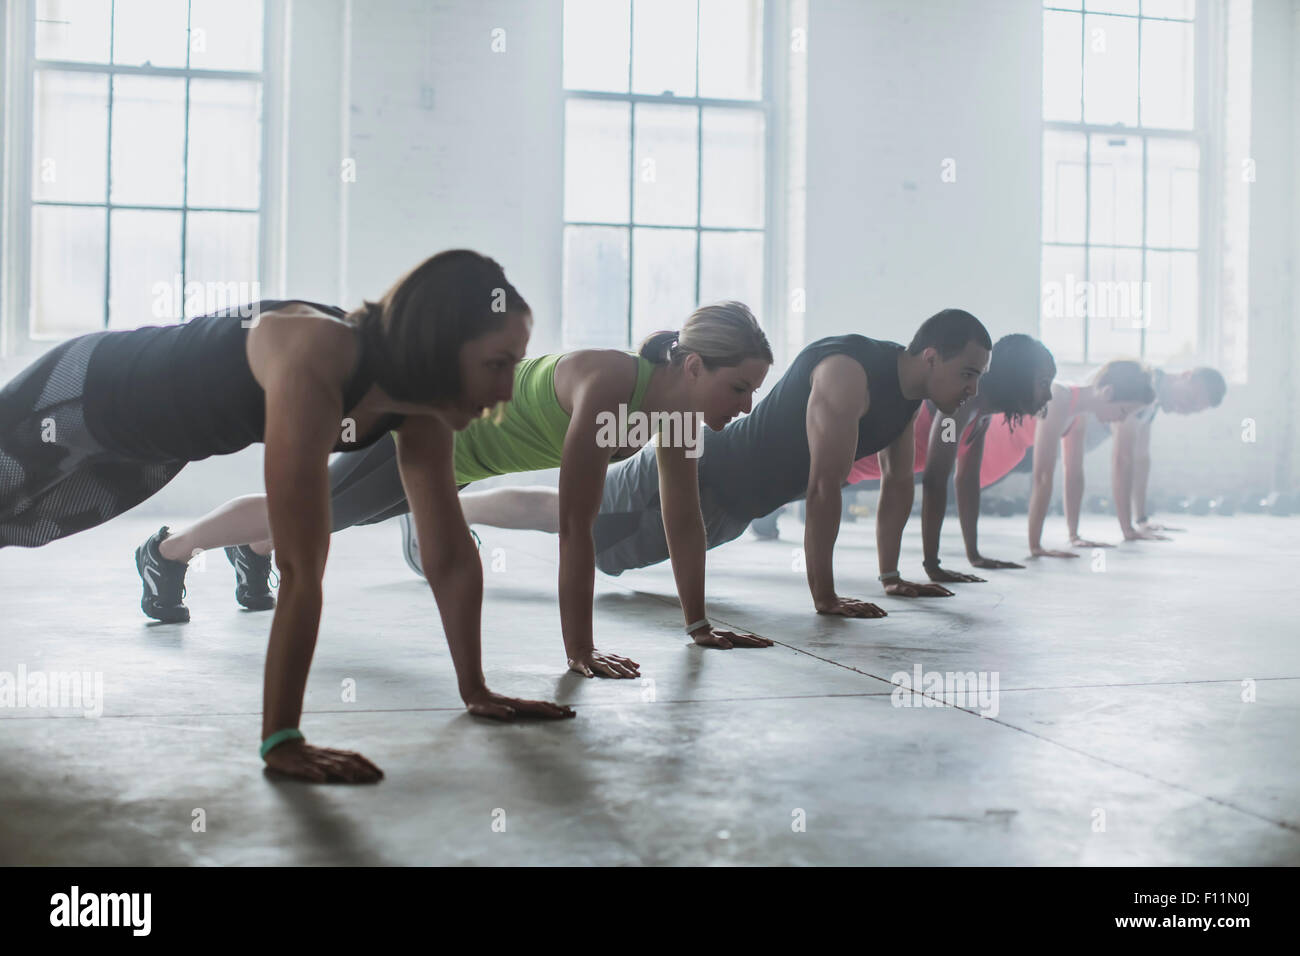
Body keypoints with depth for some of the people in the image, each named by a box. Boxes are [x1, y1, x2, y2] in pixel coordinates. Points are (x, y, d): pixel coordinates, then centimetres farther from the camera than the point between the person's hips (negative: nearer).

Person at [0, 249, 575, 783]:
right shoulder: (314, 364, -46)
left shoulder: (419, 402, -23)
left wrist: (476, 691, -14)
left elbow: (452, 556, -16)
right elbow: (301, 569, -47)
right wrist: (280, 741, -44)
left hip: (156, 442, 6)